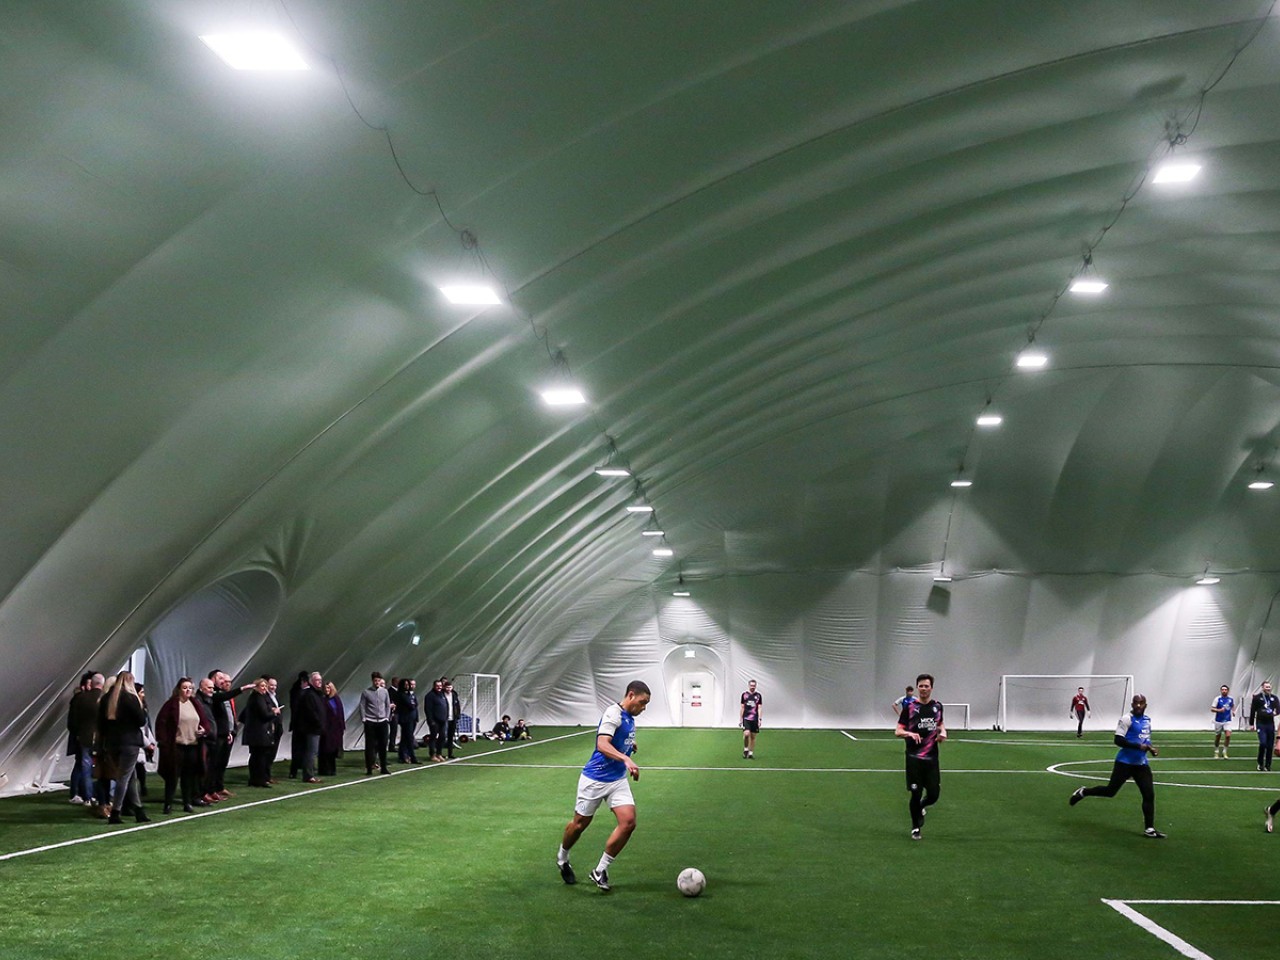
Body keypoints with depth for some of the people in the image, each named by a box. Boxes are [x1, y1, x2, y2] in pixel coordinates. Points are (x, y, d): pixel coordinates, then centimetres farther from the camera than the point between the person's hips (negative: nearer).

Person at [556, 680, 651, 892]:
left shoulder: (629, 718, 8)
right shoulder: (613, 714, -19)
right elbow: (602, 745, -34)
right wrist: (626, 759, -47)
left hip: (618, 780, 7)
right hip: (595, 779, -7)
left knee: (628, 822, -11)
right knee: (579, 824, 9)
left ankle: (600, 871, 0)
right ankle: (562, 859, 38)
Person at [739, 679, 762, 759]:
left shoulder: (758, 696, 5)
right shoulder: (744, 695, 5)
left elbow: (759, 708, 3)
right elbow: (742, 708, 9)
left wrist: (759, 719, -6)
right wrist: (740, 719, 6)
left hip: (754, 719, 1)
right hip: (746, 718, -1)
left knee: (753, 736, 5)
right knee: (746, 733, -19)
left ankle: (751, 753, 15)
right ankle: (745, 749, 2)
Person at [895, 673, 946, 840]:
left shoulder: (937, 706, 7)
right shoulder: (909, 706, -4)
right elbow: (898, 731, -4)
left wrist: (943, 731, 3)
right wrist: (909, 734, -25)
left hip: (932, 758, 3)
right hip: (914, 758, -3)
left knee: (933, 795, 1)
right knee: (916, 794, -2)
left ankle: (920, 807, 36)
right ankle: (915, 827, 18)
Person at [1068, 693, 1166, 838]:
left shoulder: (1147, 719, 11)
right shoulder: (1127, 719, -14)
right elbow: (1118, 740, -19)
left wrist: (1150, 747, 7)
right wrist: (1139, 746, -26)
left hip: (1141, 764, 6)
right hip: (1125, 762, -6)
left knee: (1149, 795, -2)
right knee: (1110, 791, 1)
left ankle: (1149, 829, 3)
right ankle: (1083, 792, 25)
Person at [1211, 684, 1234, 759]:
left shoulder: (1231, 699, 1)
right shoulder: (1218, 699, -9)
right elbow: (1212, 709, -9)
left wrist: (1233, 711, 4)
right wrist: (1219, 710, -26)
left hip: (1227, 721, 1)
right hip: (1218, 721, -1)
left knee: (1228, 735, -15)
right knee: (1218, 737, 9)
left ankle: (1224, 753, -2)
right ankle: (1216, 751, 31)